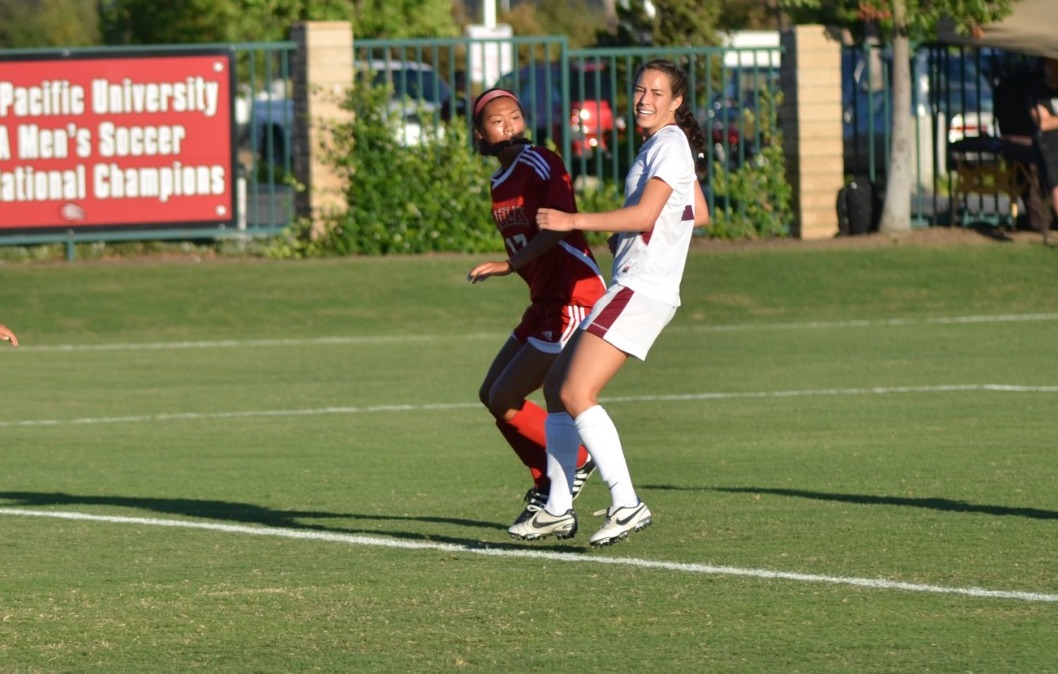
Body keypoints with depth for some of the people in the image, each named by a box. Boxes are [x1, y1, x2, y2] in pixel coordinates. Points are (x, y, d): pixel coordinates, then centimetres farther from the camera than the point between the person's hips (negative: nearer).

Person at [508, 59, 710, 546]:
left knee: (576, 393, -18)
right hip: (630, 289, 10)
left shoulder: (670, 146, -10)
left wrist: (573, 221, -20)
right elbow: (700, 215, 28)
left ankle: (626, 505, -21)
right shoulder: (660, 146, 19)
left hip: (641, 291, -10)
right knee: (557, 385, 13)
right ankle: (558, 509, 17)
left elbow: (644, 214, -21)